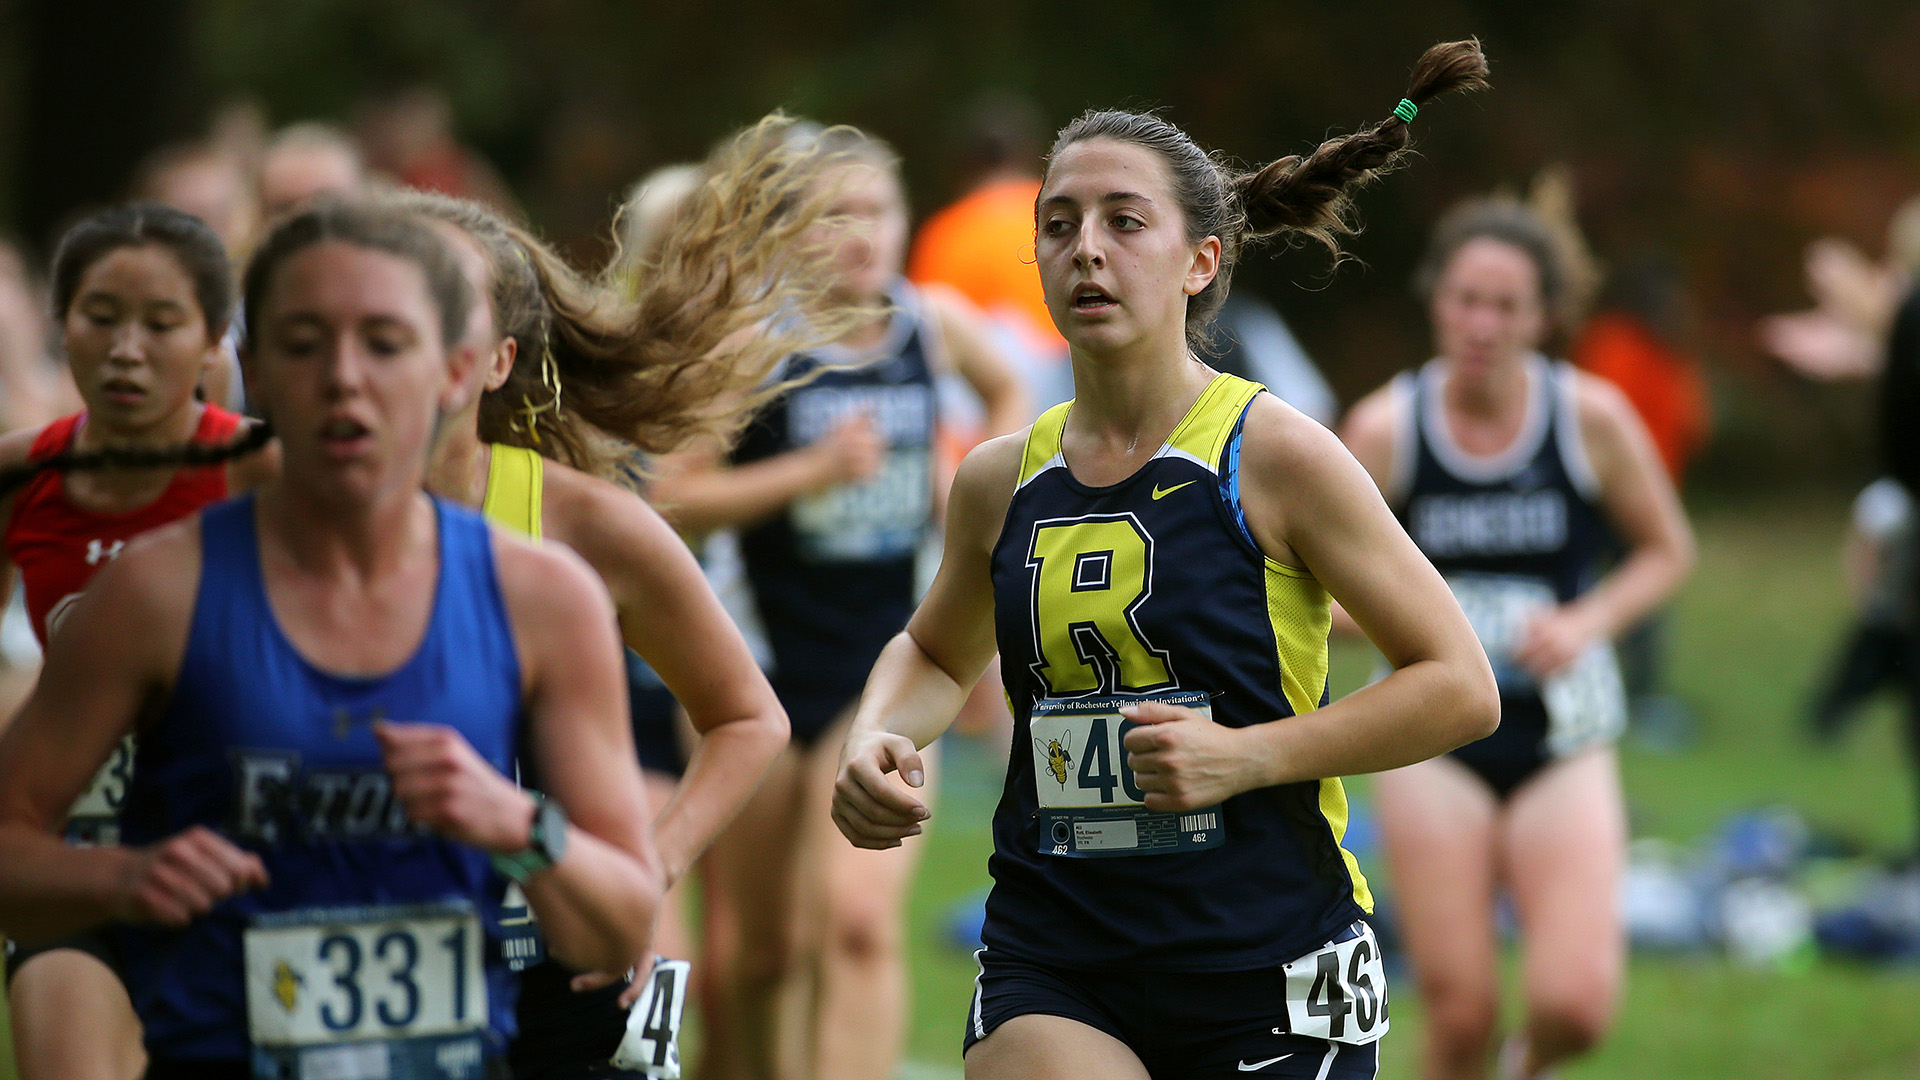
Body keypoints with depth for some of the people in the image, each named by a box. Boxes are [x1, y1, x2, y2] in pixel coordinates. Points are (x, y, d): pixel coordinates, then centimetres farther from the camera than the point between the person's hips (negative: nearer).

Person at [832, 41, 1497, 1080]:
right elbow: (936, 653, 28)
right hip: (1054, 976, 3)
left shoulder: (1276, 456, -6)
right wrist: (876, 741, 7)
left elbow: (1460, 687, -5)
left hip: (1265, 973, -2)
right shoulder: (1001, 480, 7)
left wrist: (1245, 755, -14)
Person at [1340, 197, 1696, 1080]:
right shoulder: (1385, 429, -6)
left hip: (1563, 741, 0)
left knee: (1575, 1005, -14)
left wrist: (1586, 623, -10)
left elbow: (1667, 551, 7)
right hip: (1435, 746, 0)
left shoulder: (1591, 418, -6)